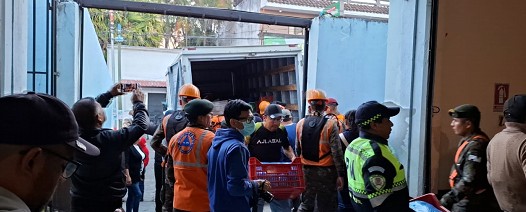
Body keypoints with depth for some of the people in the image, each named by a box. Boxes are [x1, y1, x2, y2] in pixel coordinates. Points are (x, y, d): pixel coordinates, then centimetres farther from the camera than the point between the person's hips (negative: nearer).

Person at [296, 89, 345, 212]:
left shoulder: (301, 123, -1)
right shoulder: (330, 124, -13)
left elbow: (298, 149, 7)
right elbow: (336, 152, -13)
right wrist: (340, 174, -7)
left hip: (307, 170, 4)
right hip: (326, 171, -3)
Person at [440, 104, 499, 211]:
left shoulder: (475, 145, -22)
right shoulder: (468, 140, 10)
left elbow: (469, 181, -26)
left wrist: (450, 197, -22)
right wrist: (451, 195, 16)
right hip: (466, 200, 9)